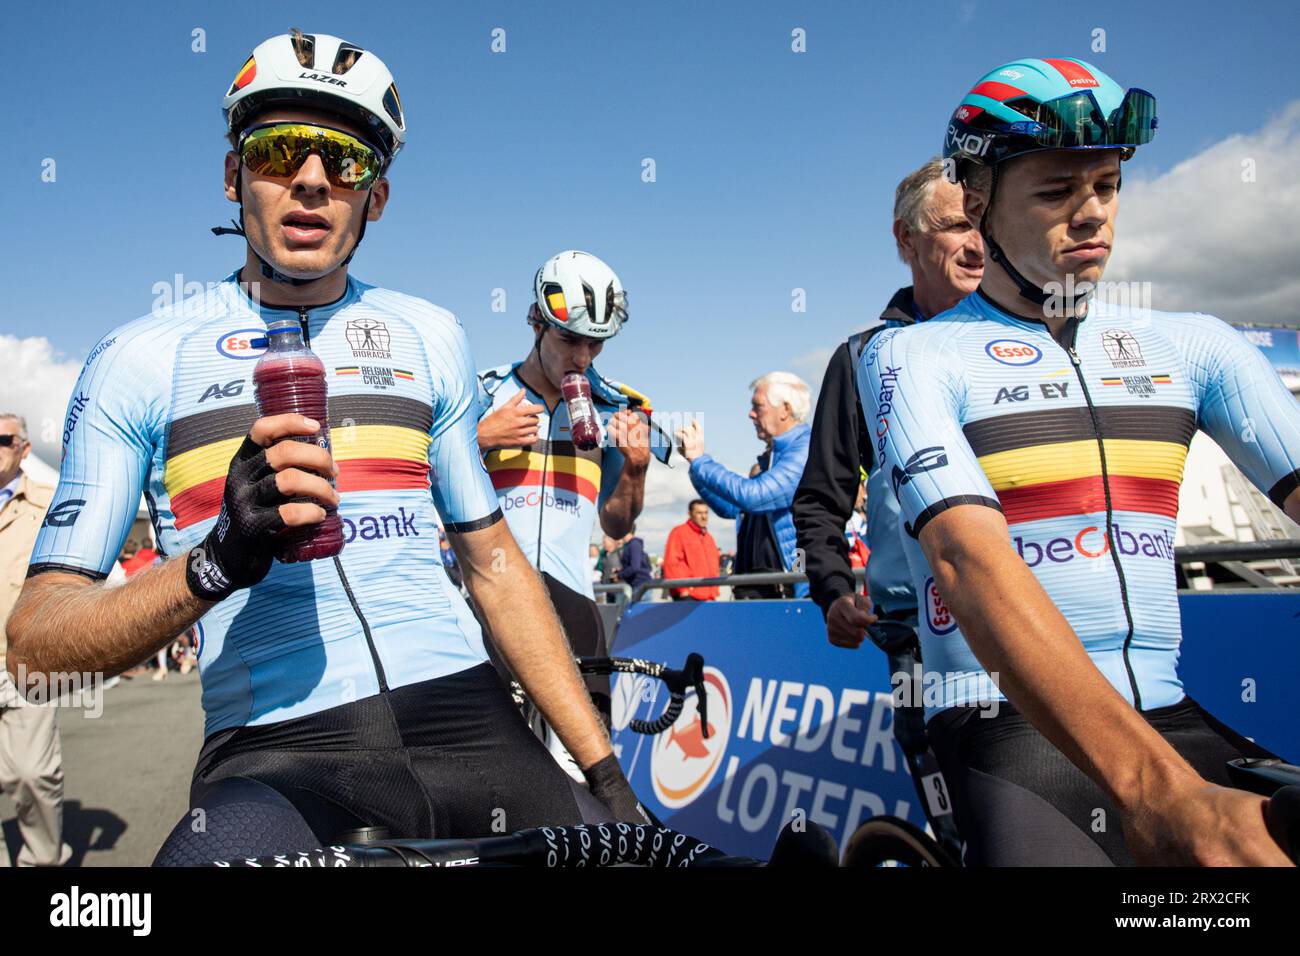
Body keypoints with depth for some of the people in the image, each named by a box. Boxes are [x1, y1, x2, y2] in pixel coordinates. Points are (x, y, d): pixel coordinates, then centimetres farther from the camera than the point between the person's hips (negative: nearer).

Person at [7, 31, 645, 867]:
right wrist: (216, 563, -20)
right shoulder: (140, 359, 4)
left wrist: (607, 770, 9)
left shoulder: (431, 338, 12)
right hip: (276, 758, -2)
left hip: (469, 731, 3)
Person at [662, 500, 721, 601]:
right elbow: (671, 563, -11)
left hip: (708, 597, 8)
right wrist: (682, 589, -14)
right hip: (687, 596, -8)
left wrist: (714, 592, 16)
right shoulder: (679, 533, -2)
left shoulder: (709, 538, 21)